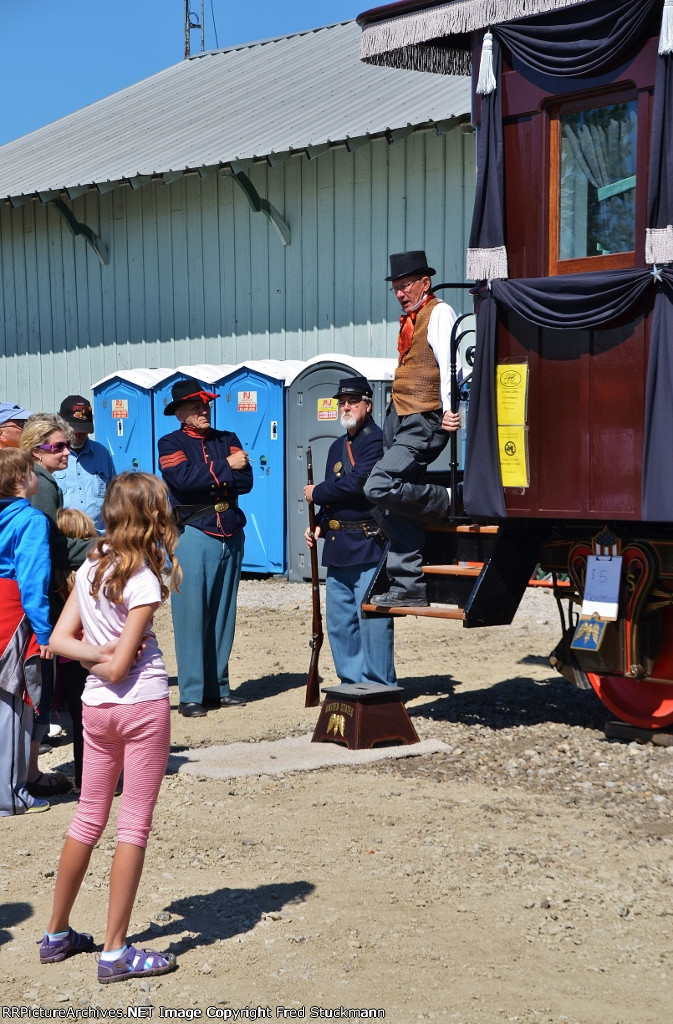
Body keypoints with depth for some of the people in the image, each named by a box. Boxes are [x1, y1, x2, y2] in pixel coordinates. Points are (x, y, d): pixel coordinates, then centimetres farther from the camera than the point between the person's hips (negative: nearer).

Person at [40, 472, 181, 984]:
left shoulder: (90, 568, 5)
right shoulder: (144, 580, -16)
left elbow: (59, 639, 3)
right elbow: (120, 668, -16)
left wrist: (93, 654, -8)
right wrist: (107, 659, 3)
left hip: (96, 707, 7)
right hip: (143, 706, -7)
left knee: (89, 818, 18)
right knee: (134, 825, 1)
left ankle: (57, 933, 28)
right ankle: (116, 952, 4)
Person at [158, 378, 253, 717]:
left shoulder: (228, 440, 14)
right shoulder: (170, 444, 2)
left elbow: (245, 481, 0)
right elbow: (183, 479, -17)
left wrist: (206, 478, -13)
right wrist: (226, 467, -8)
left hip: (231, 536, 5)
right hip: (193, 535, -5)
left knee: (224, 614, 8)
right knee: (191, 615, -5)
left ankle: (217, 688, 16)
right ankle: (191, 695, -2)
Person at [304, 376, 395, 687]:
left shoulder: (378, 440, -8)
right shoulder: (337, 447, 19)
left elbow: (357, 483, -20)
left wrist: (316, 493, -6)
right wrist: (319, 525, 6)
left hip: (369, 546, -8)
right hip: (338, 547, 9)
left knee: (372, 620, -5)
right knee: (339, 623, 10)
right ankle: (352, 683, 19)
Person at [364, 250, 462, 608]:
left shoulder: (439, 313, -5)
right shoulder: (409, 320, 21)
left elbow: (449, 363, -18)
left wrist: (449, 409, -30)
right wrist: (395, 416, 15)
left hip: (424, 422, -9)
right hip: (398, 420, 9)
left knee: (379, 487, -22)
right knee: (394, 507, 5)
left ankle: (447, 501, -2)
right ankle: (408, 588, 9)